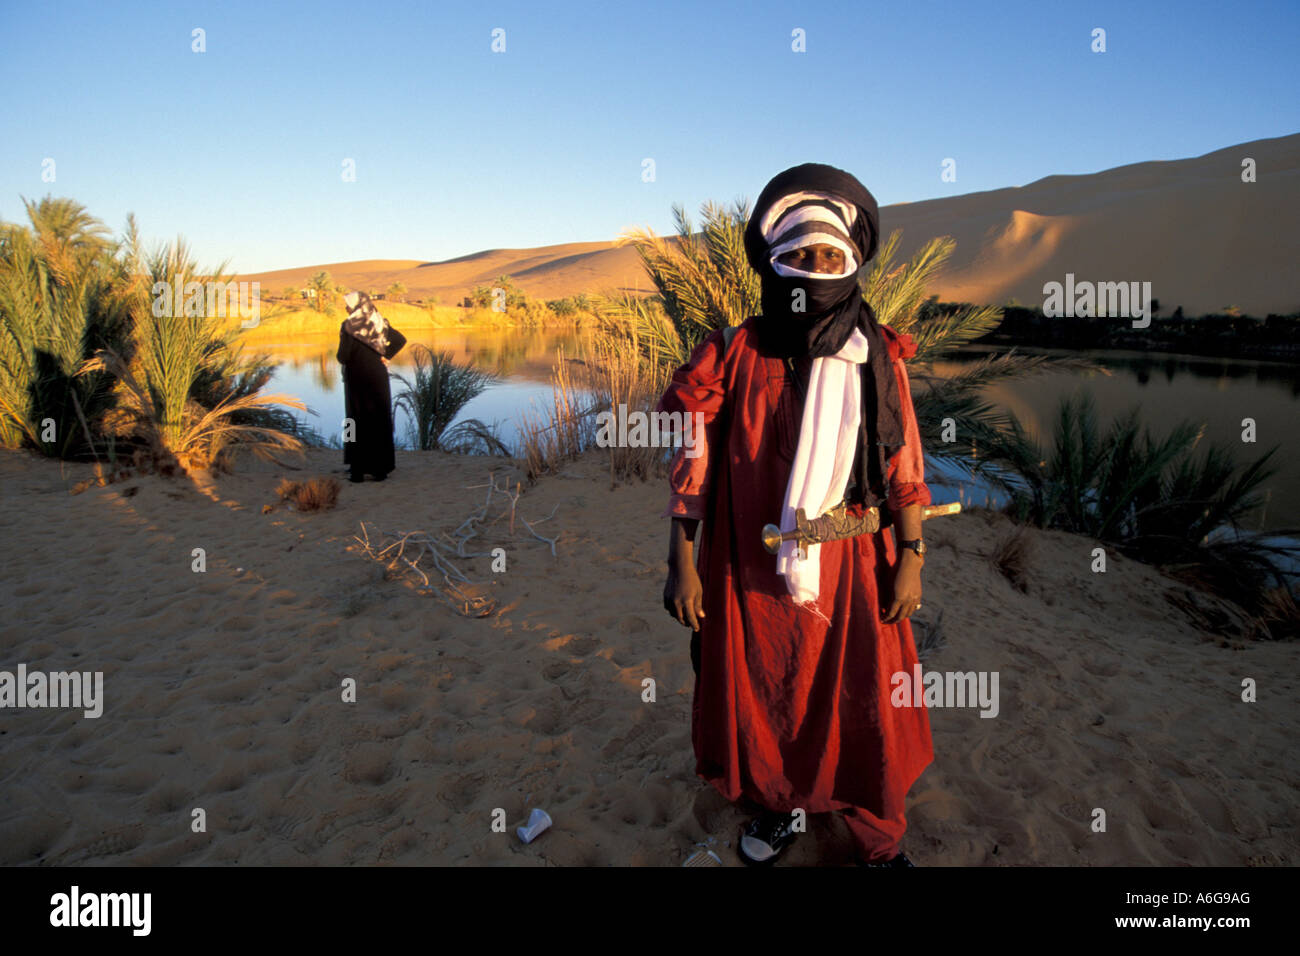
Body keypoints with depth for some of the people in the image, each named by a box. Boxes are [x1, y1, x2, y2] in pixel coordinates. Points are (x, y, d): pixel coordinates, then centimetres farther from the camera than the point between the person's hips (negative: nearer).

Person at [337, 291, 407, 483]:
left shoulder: (348, 326, -11)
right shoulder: (379, 323, 4)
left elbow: (343, 357, -15)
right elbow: (401, 339, 2)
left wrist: (341, 358, 7)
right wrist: (385, 355, 3)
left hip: (357, 378, -4)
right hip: (378, 377, 4)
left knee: (358, 422, 4)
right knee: (381, 421, 9)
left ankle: (358, 470, 6)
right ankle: (381, 468, 10)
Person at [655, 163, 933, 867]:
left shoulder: (878, 357, -2)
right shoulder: (736, 353, -6)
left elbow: (904, 464, 2)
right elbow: (690, 461, -4)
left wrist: (910, 558, 0)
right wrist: (681, 564, -5)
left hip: (850, 569, 1)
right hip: (751, 570, 0)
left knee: (863, 705, 10)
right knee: (759, 697, 15)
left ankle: (878, 838, 35)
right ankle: (779, 804, 44)